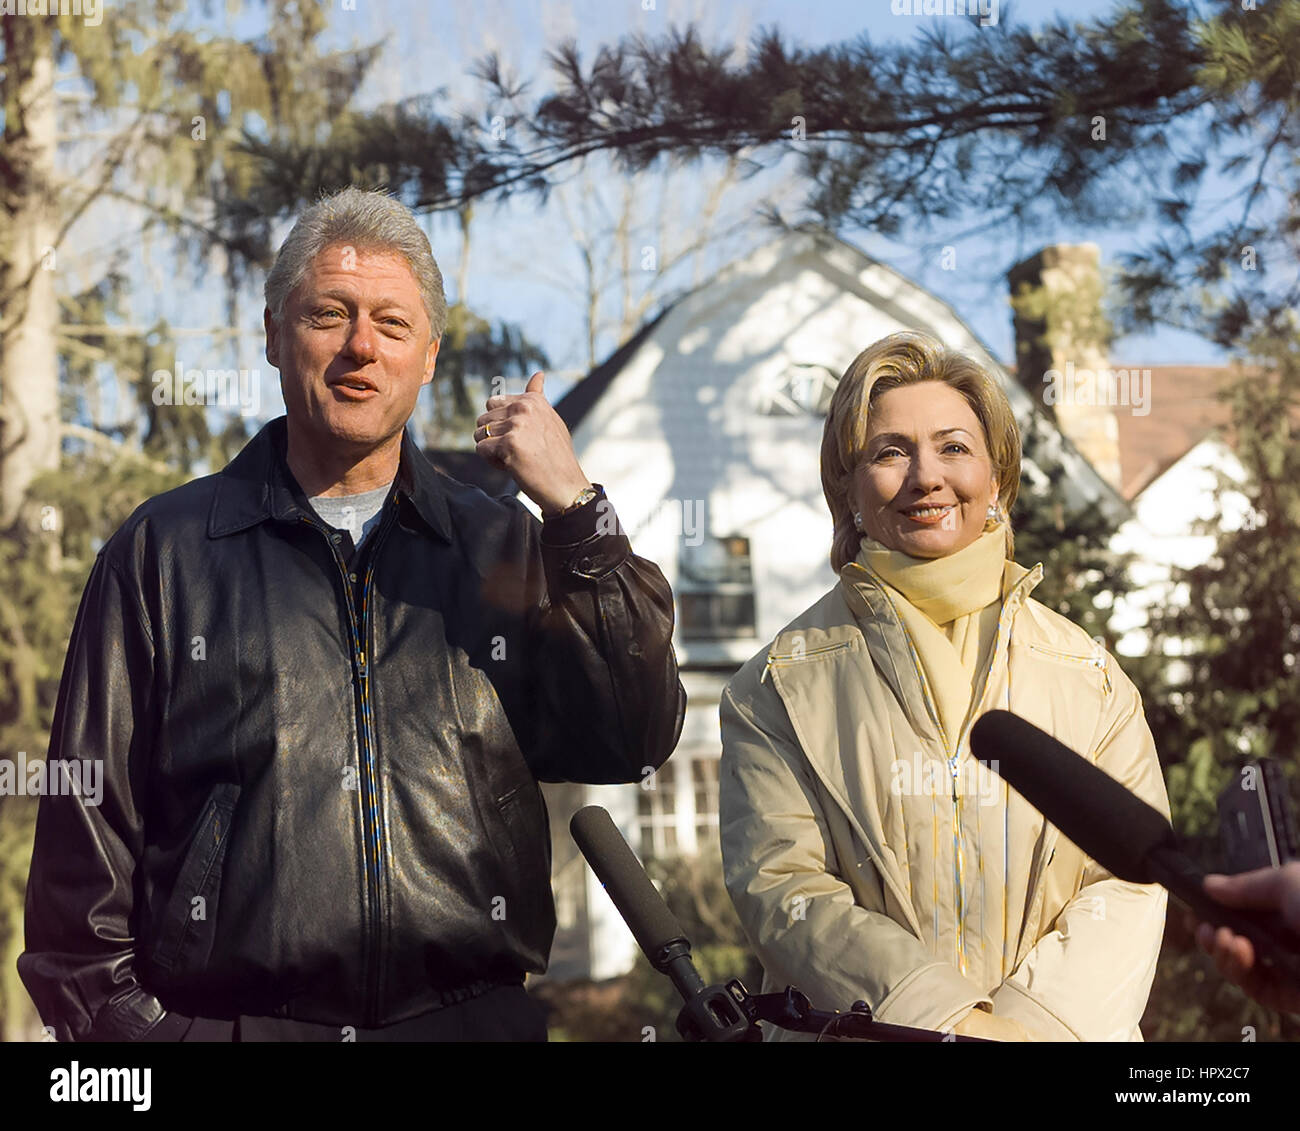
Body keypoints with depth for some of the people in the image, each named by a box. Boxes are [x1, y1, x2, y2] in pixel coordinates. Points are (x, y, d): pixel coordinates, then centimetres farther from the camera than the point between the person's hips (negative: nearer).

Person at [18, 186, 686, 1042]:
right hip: (225, 1020, -1)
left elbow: (637, 742, -2)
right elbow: (90, 822, 5)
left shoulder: (504, 548, 11)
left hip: (471, 1015, 1)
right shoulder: (165, 550, 6)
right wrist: (115, 1016, -3)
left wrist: (574, 507, -7)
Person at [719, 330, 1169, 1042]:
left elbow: (1130, 879, 4)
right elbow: (779, 883, -3)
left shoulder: (1088, 676, 10)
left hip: (1055, 1029, 0)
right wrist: (948, 1020, -14)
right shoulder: (782, 685, 5)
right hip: (864, 1035, 1)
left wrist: (1030, 1021, -12)